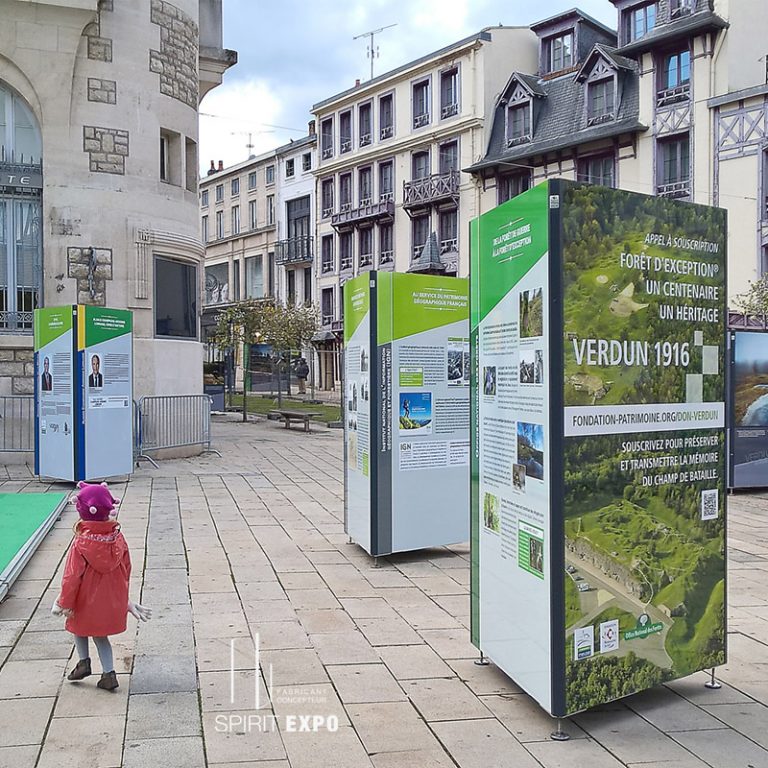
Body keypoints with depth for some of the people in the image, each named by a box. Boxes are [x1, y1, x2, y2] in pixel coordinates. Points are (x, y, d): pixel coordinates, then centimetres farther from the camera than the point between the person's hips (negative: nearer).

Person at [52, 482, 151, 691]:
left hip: (87, 602, -4)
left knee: (79, 627, 26)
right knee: (101, 635, 19)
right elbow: (126, 568, 3)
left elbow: (72, 576, -16)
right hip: (112, 601, 4)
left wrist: (65, 603, -4)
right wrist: (123, 596, 18)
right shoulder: (118, 537, -8)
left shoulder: (81, 543, -21)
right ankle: (108, 674, 14)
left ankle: (84, 661, 21)